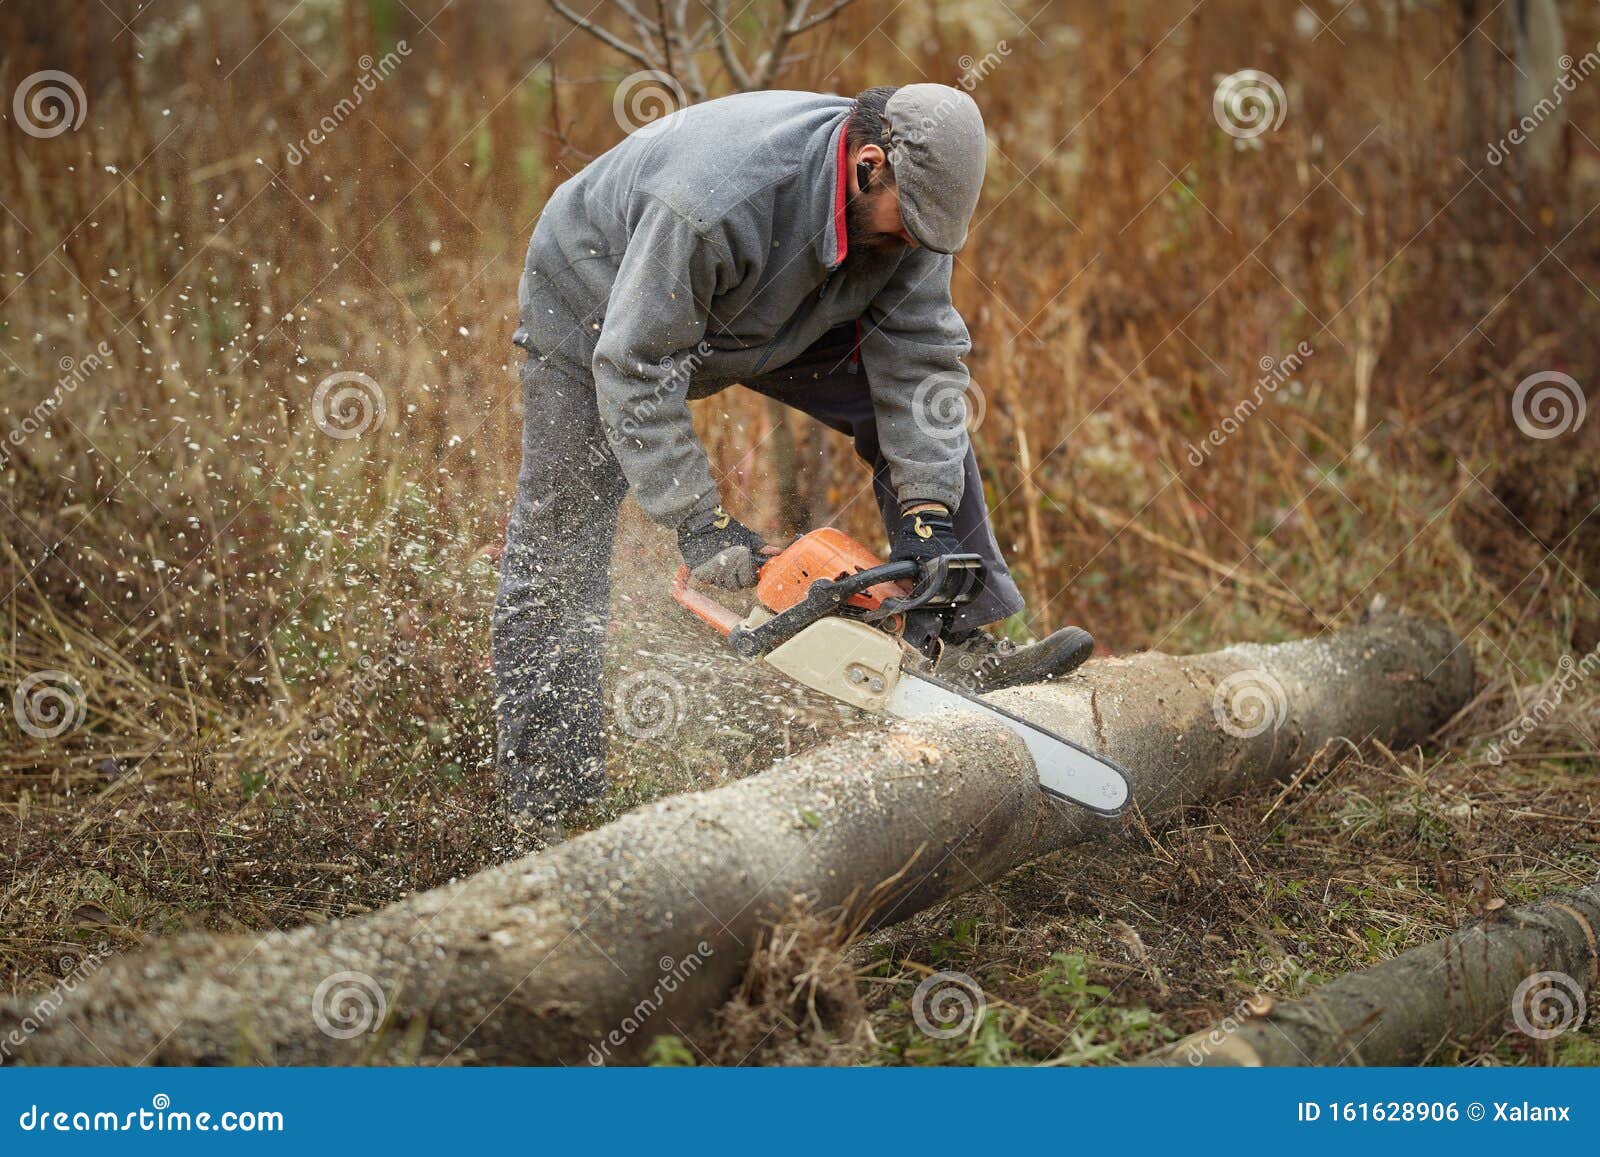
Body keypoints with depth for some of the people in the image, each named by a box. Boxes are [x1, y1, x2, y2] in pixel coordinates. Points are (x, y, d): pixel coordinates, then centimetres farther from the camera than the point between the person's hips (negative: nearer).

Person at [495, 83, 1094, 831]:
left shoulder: (905, 196, -24)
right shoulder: (719, 201, -44)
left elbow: (918, 354, -20)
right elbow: (635, 370, -38)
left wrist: (928, 514, -28)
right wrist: (699, 523, -38)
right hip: (600, 306, -6)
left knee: (924, 419, -6)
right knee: (557, 552, -5)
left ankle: (964, 647, -4)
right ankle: (544, 809, 3)